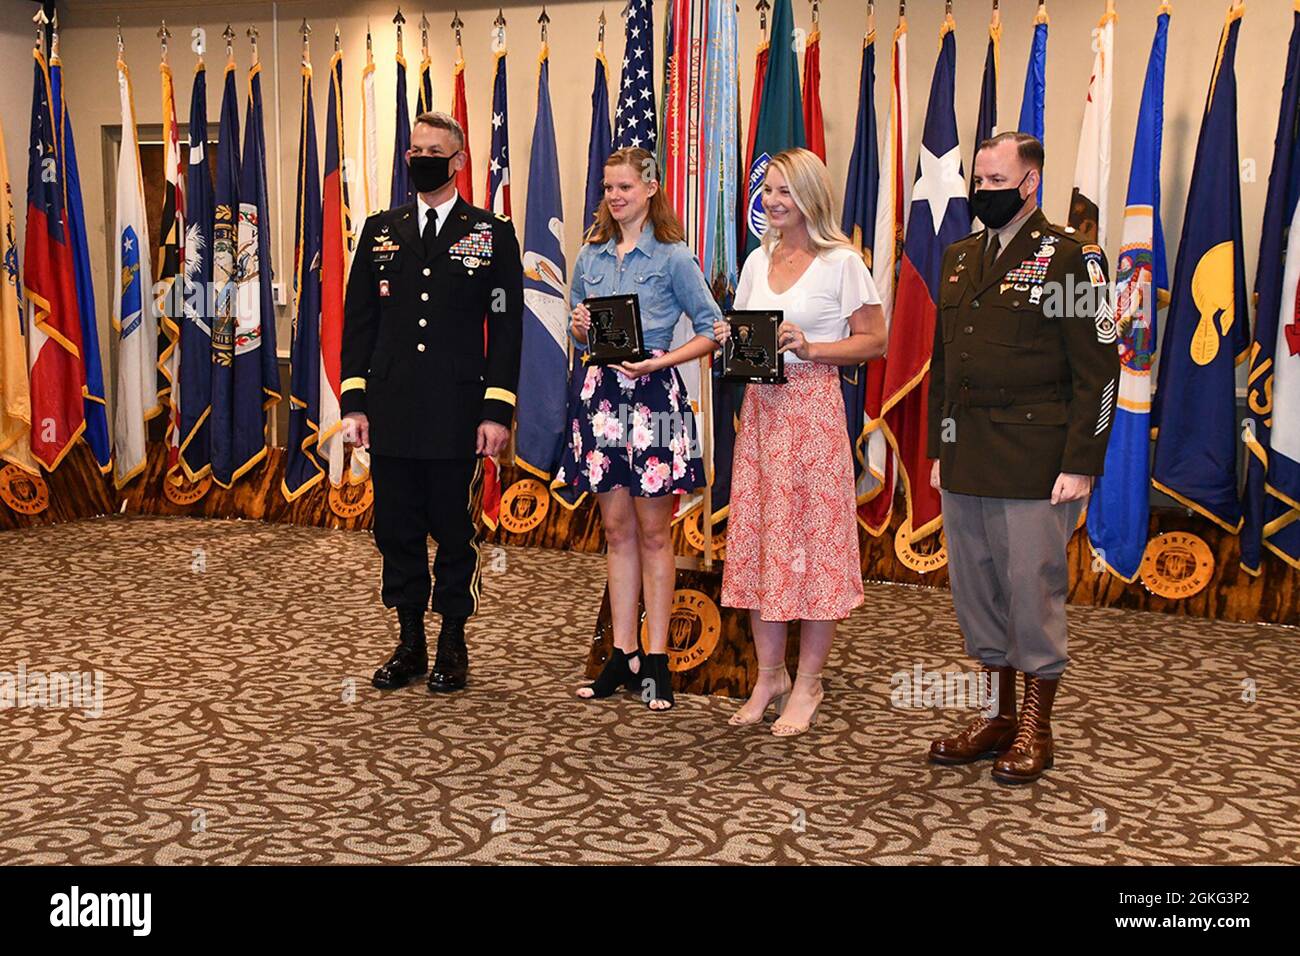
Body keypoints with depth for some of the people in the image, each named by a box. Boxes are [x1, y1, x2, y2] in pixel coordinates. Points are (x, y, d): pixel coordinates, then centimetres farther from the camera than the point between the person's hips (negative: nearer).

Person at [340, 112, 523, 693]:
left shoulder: (492, 234, 4)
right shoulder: (381, 231, 12)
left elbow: (506, 329, 0)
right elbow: (358, 321, 10)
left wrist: (497, 411, -7)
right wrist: (354, 403, 2)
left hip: (457, 416, -3)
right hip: (390, 415, 3)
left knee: (454, 530, 6)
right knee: (396, 530, 8)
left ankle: (452, 645, 20)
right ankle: (409, 643, 22)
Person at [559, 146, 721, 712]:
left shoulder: (673, 257, -2)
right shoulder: (589, 256, 13)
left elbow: (711, 329, -2)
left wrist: (661, 361, -13)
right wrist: (580, 327, -3)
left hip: (652, 393, -5)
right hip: (600, 393, 5)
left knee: (652, 532, 0)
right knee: (616, 529, 8)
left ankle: (656, 660, 8)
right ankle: (623, 655, 15)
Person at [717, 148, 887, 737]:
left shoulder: (842, 262, -4)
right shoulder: (758, 260, 13)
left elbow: (874, 341, -5)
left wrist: (810, 348, -16)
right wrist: (731, 341, -2)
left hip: (813, 407, -6)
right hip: (760, 407, 6)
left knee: (814, 538, -1)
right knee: (756, 538, 6)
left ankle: (807, 683, 11)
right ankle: (769, 675, 18)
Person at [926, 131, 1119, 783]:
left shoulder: (1068, 257, -5)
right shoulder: (959, 258, 15)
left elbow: (1099, 369, -8)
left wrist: (1081, 464, -13)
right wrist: (940, 449, 14)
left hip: (1034, 461, -6)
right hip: (965, 463, 6)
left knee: (1034, 588, 0)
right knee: (975, 590, 11)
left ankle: (1036, 728, 16)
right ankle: (997, 716, 26)